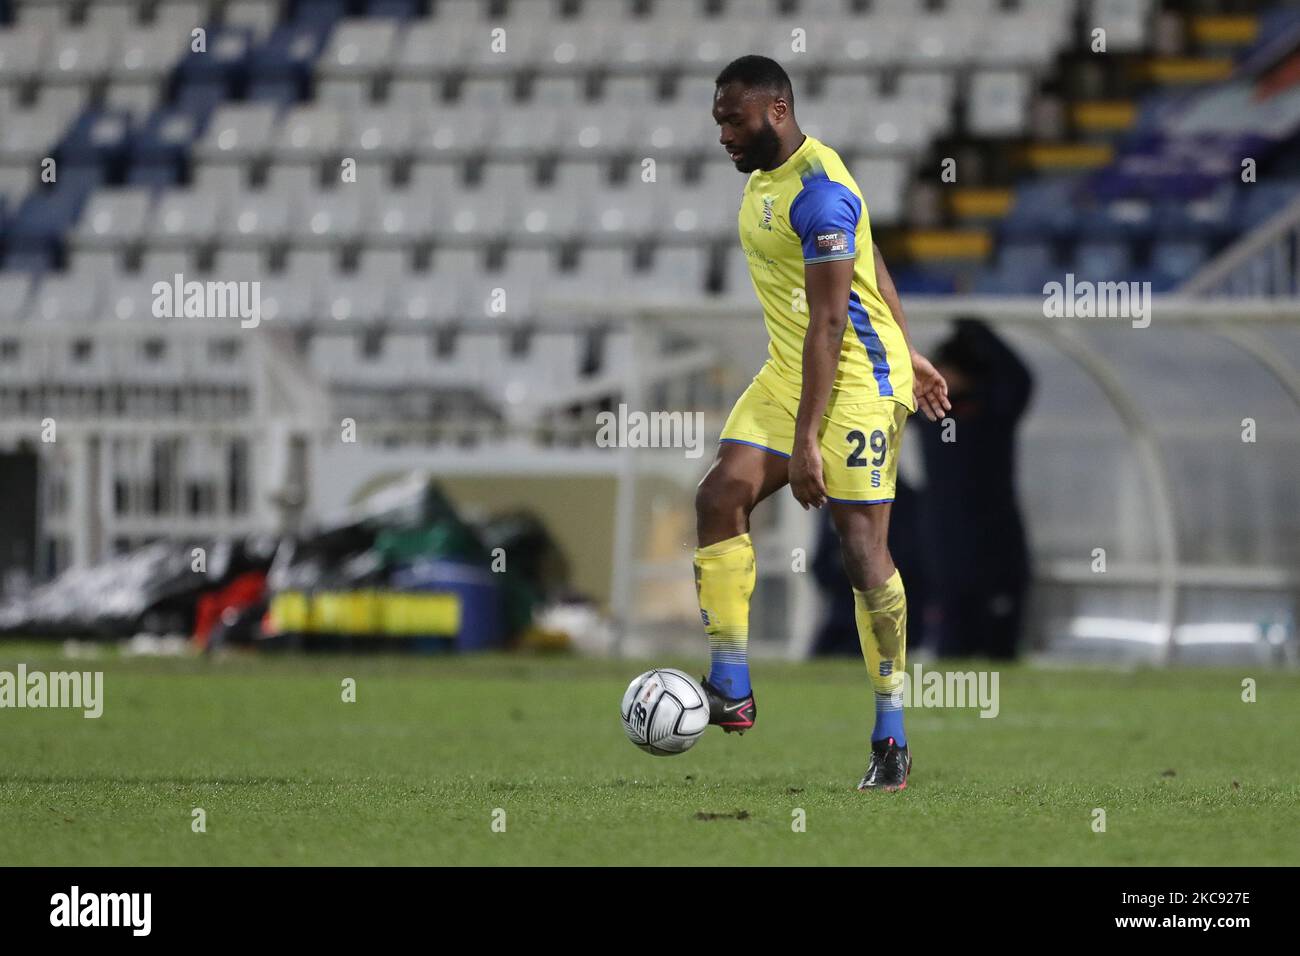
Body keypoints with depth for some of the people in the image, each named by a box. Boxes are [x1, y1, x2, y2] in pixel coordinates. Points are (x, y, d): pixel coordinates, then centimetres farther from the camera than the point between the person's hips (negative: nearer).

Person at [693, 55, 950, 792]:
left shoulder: (818, 192, -21)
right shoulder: (766, 175, 10)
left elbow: (828, 323, -24)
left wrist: (805, 439, -27)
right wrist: (908, 353, 28)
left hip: (855, 380, -9)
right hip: (790, 372, 9)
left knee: (864, 548, -7)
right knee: (721, 496, -8)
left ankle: (893, 738, 0)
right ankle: (732, 692, -7)